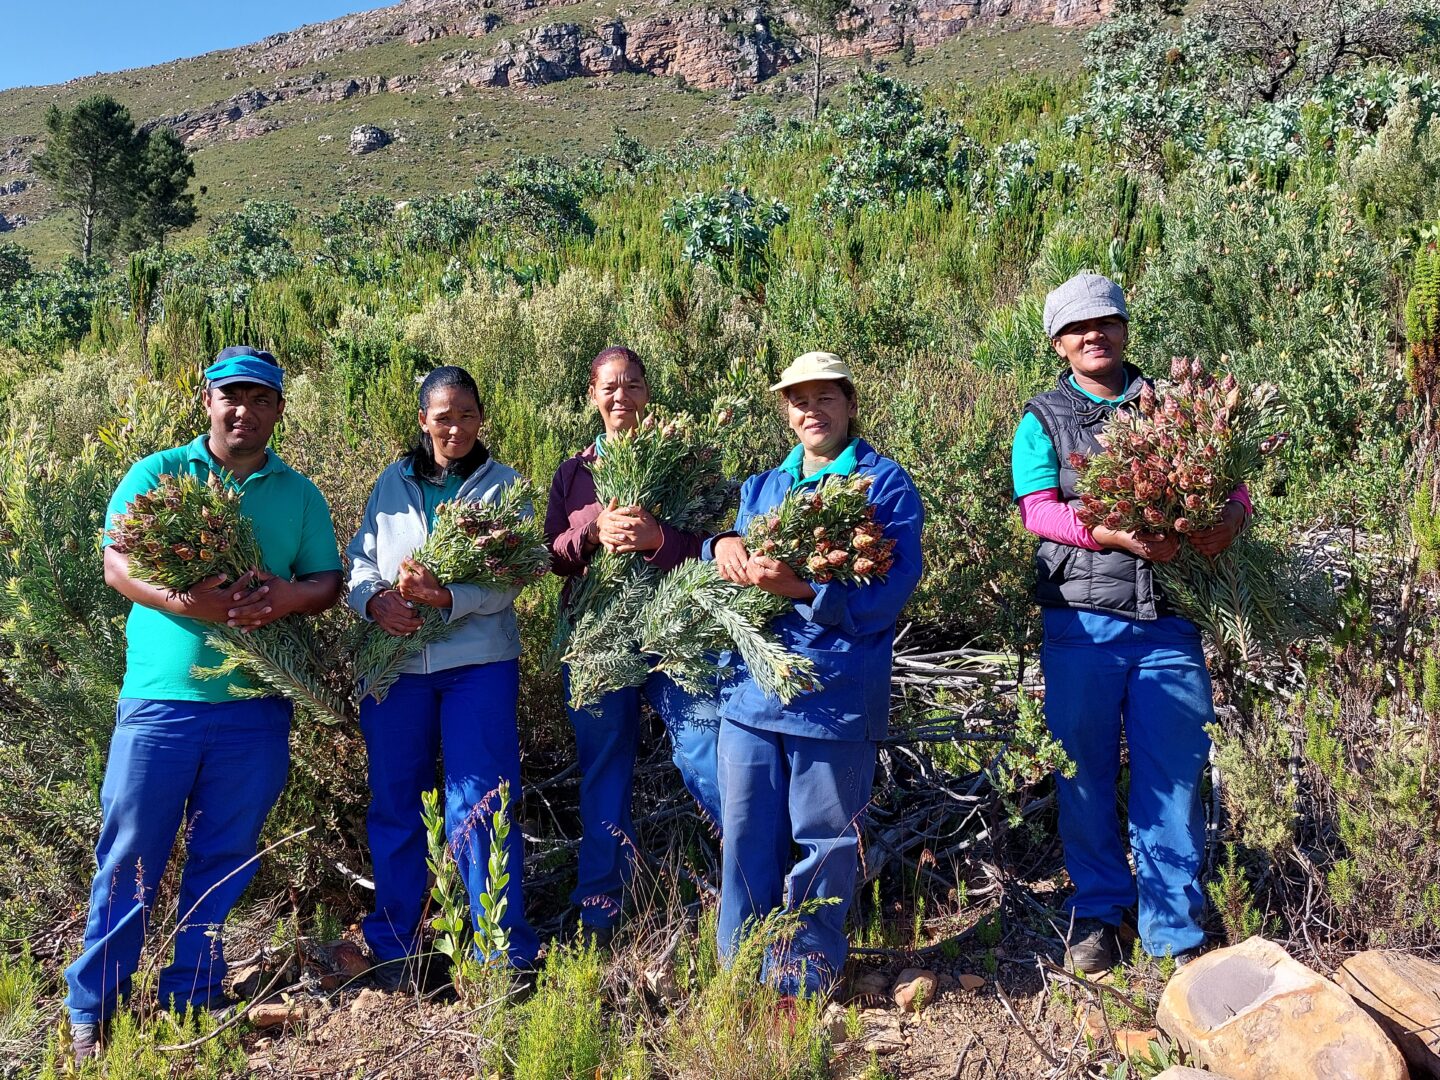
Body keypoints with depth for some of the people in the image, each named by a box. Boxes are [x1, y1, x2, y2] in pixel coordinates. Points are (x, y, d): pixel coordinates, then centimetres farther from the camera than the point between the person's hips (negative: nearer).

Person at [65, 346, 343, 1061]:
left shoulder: (298, 493, 10)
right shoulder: (157, 473, 4)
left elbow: (328, 579, 6)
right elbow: (116, 564, -4)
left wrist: (291, 597, -17)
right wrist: (186, 602, -22)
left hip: (256, 709, 2)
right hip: (160, 697, -2)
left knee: (222, 861, 10)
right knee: (130, 858, 5)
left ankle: (191, 1003, 24)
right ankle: (90, 1011, 19)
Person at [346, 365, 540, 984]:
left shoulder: (504, 486, 3)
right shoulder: (391, 484, 11)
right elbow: (359, 561, 8)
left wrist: (447, 599, -24)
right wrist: (374, 601, -14)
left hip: (478, 662, -3)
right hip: (394, 661, 3)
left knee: (478, 805, -4)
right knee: (393, 804, 10)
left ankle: (508, 953, 8)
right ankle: (393, 946, 25)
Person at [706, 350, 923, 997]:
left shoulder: (886, 485, -1)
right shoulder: (761, 488, 17)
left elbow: (886, 595, -12)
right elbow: (730, 578, 18)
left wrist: (800, 587, -25)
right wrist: (724, 546, -5)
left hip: (835, 697, -5)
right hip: (750, 694, 5)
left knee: (821, 845, 6)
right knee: (746, 839, 11)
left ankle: (802, 982, 23)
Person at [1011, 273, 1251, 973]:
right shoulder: (1044, 418, 8)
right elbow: (1038, 509, -5)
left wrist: (1229, 516, -12)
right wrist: (1122, 535, -20)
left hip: (1169, 622, 1)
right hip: (1082, 620, -1)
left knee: (1174, 772, 2)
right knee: (1085, 770, 7)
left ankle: (1175, 934, 14)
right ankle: (1097, 909, 25)